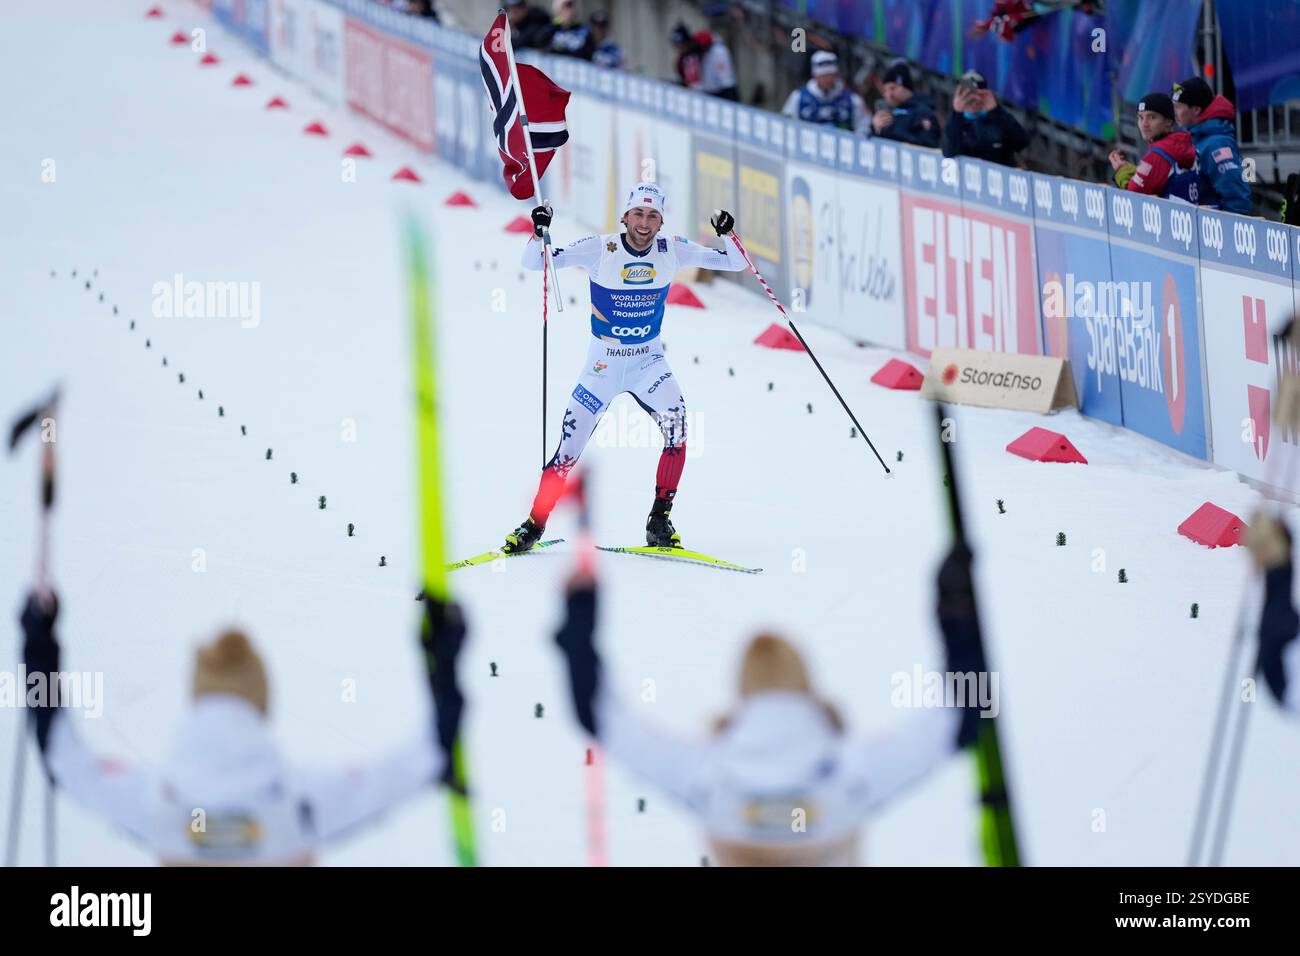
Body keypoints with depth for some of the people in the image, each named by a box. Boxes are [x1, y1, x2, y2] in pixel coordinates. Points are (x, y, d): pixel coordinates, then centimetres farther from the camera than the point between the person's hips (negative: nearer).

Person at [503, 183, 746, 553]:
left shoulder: (672, 251, -7)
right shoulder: (601, 249, -14)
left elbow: (735, 263, -3)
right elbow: (533, 263, -13)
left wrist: (725, 235, -23)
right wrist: (540, 233, -33)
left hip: (648, 360, 1)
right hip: (603, 363, -1)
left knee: (676, 424, -25)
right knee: (568, 451, -3)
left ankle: (659, 522, -14)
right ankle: (534, 525, 16)